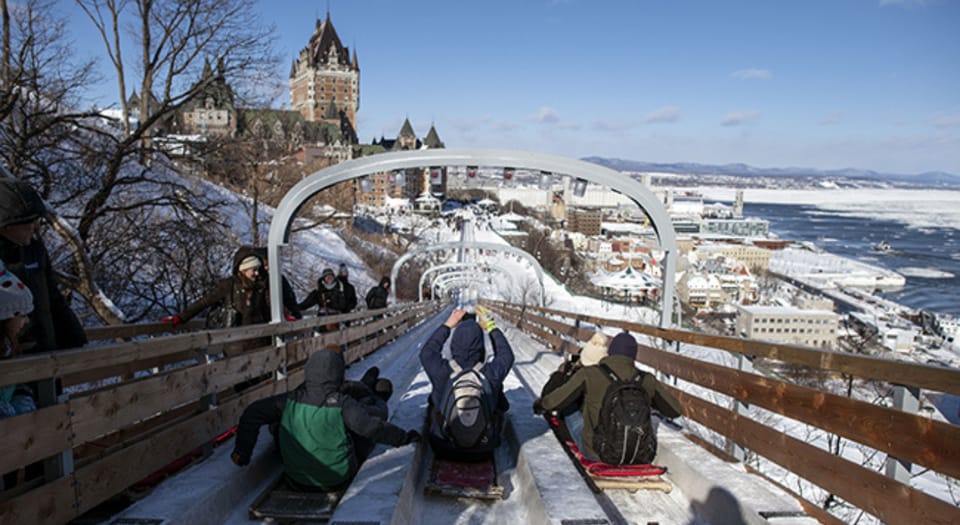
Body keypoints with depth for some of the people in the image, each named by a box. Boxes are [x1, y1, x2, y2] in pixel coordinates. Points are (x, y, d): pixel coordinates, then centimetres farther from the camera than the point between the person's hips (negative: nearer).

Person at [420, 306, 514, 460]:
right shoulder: (491, 373, -24)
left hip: (444, 450, 0)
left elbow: (427, 352, 0)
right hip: (483, 451, 0)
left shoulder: (442, 371, -25)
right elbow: (506, 355, 2)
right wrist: (491, 327, 8)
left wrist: (447, 325, 5)